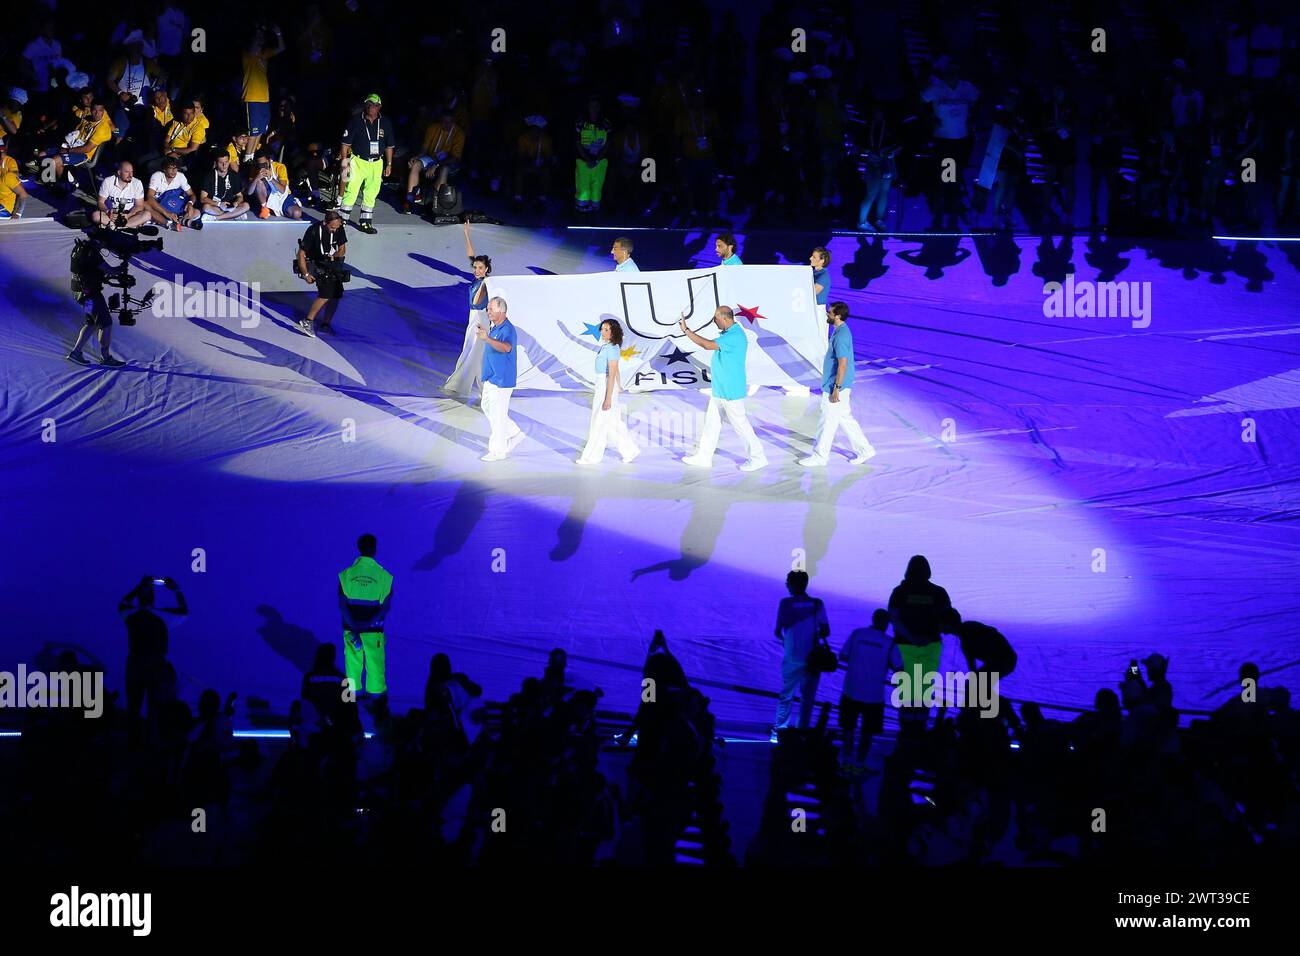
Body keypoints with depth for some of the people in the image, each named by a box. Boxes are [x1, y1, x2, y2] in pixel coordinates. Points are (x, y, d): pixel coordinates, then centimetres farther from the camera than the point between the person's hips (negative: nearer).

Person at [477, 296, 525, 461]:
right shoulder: (493, 327, 9)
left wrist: (487, 338, -57)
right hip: (491, 378, 10)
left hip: (501, 379, -10)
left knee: (497, 414, -4)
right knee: (487, 407, 19)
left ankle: (498, 450, 5)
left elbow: (506, 348, -46)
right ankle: (515, 434, 29)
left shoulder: (507, 330, -22)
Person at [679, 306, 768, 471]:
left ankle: (758, 457, 8)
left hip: (731, 392, -10)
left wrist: (686, 330, -24)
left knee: (740, 424, -2)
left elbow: (708, 345, -30)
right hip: (719, 389, 10)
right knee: (711, 422, 13)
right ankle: (704, 457, 20)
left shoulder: (735, 336, -24)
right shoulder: (730, 333, 9)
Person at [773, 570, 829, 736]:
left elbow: (778, 632, -2)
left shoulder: (785, 603, -5)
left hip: (791, 659, 0)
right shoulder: (817, 604, -2)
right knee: (808, 698, 10)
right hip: (812, 659, 1)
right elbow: (826, 632, -3)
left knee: (786, 696, 10)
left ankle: (779, 731, 6)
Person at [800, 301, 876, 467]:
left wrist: (836, 388, -23)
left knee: (828, 421, 1)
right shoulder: (841, 331, 9)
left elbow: (843, 364, -25)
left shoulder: (841, 336, -23)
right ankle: (864, 450, 22)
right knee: (845, 418, 17)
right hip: (834, 384, 10)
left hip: (835, 386, -10)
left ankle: (820, 457, 11)